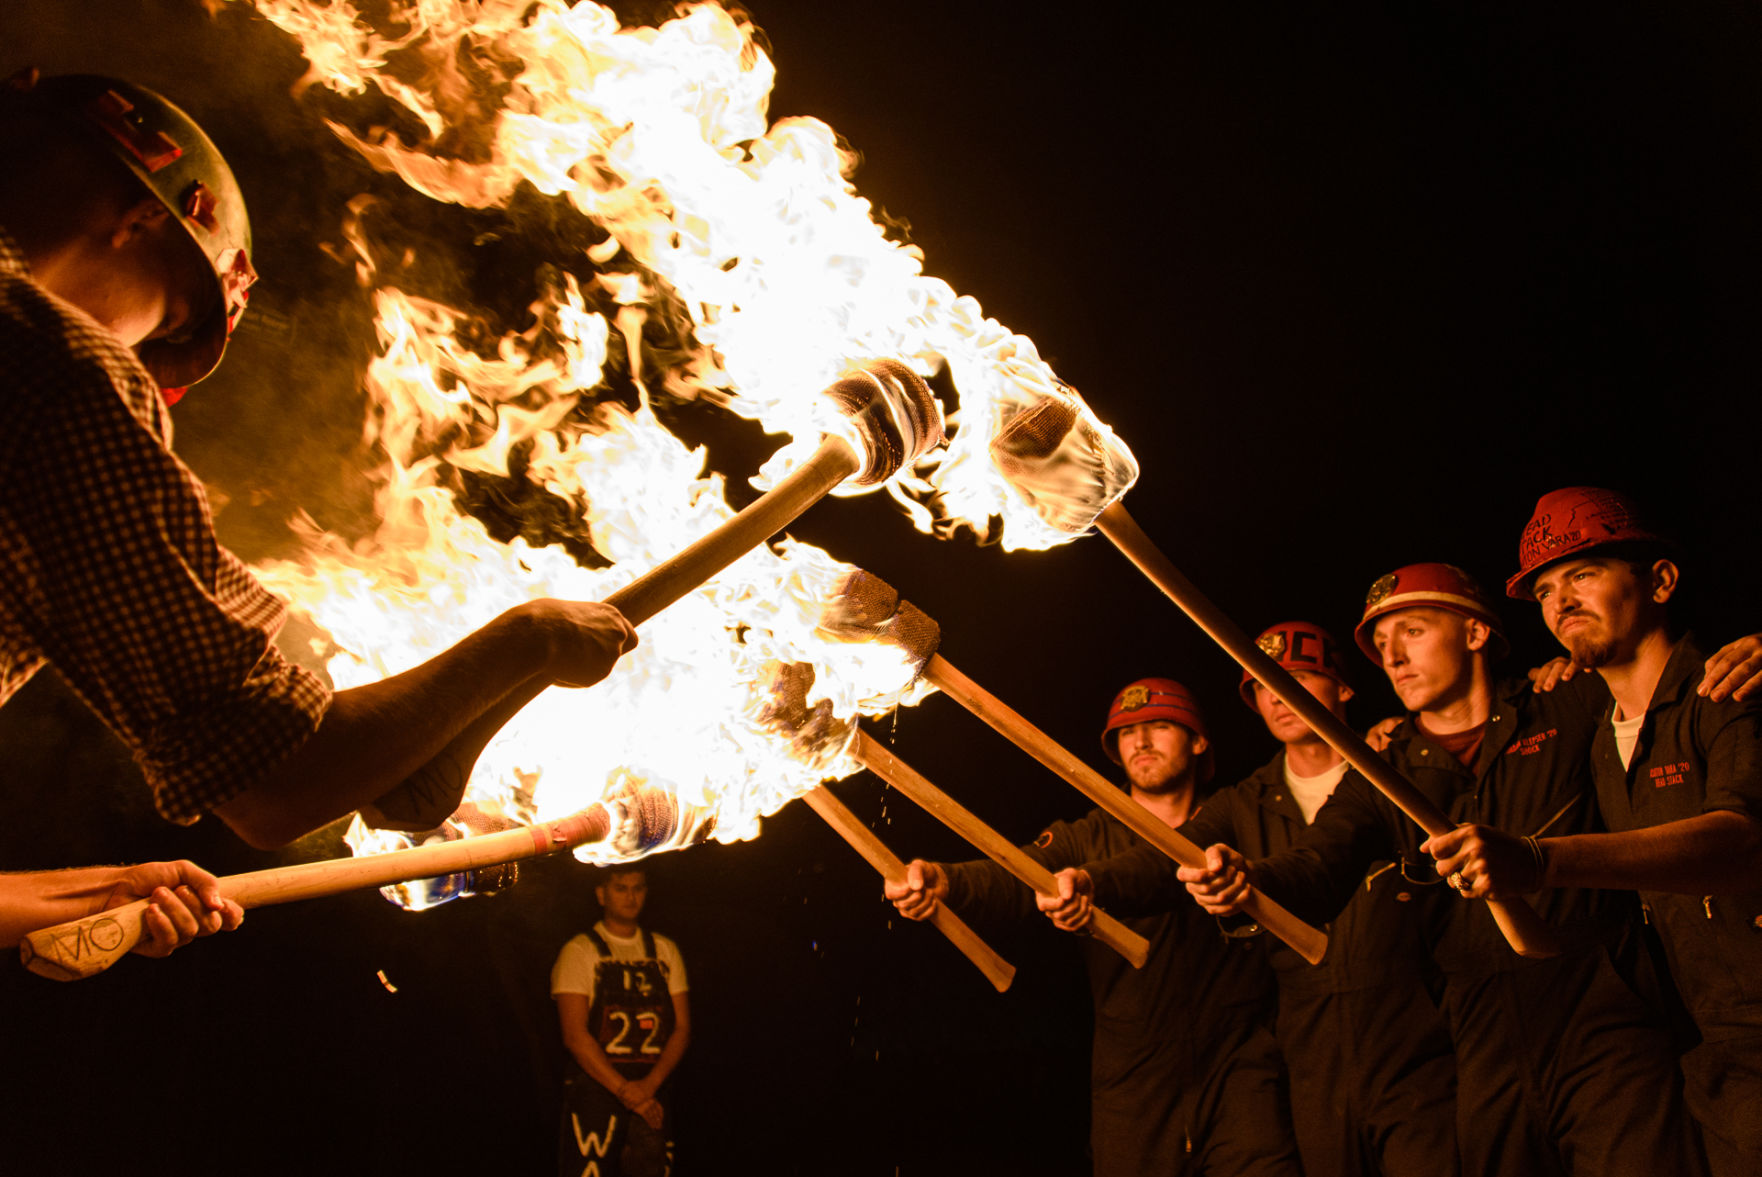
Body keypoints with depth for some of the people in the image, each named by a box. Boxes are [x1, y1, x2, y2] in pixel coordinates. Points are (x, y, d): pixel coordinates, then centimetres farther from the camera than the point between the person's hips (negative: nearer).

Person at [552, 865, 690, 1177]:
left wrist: (649, 1085, -8)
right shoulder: (579, 951, 1)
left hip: (653, 1093, 4)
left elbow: (682, 1028, 8)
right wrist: (625, 1090, -13)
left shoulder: (665, 951, 14)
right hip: (596, 1088, -4)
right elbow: (575, 1035, -7)